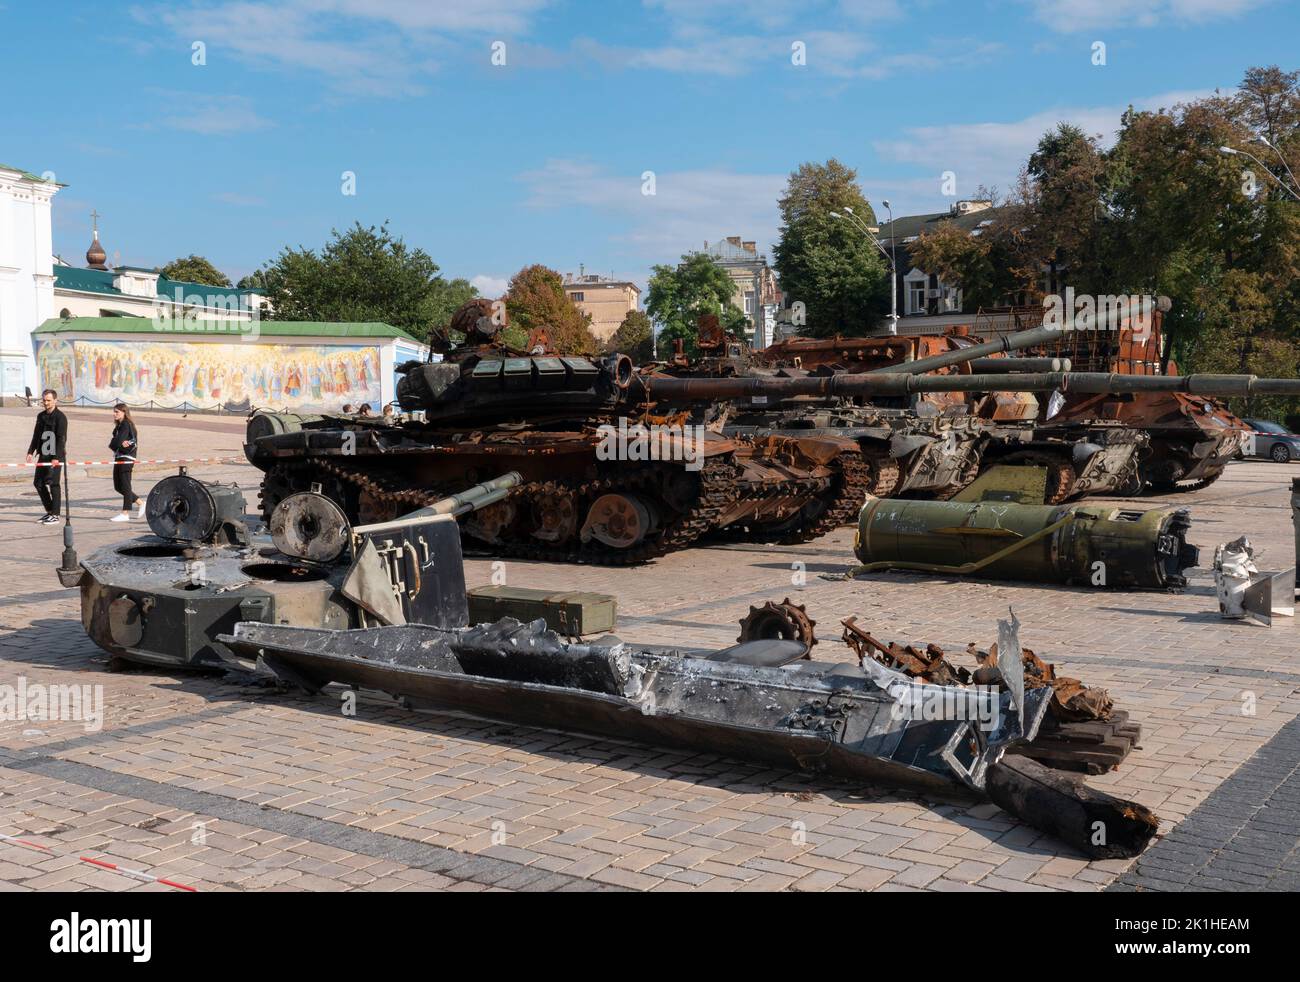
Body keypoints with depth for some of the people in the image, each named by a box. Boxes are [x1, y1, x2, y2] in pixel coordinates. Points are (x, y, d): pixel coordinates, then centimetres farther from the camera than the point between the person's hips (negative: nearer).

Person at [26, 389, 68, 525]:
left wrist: (56, 457, -22)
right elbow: (36, 435, 21)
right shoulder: (41, 416, 14)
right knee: (38, 482, 9)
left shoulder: (60, 417, -9)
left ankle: (55, 515, 0)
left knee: (52, 483, -6)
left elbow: (61, 438, -15)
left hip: (55, 456, -8)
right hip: (43, 455, 8)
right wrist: (31, 451, 11)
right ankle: (49, 511, 20)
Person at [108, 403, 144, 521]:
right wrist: (120, 445, -11)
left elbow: (117, 442, -21)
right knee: (118, 486, 12)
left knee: (125, 486, -6)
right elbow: (112, 444, 7)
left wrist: (116, 445, -2)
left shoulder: (126, 425, -11)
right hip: (119, 458, 10)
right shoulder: (119, 425, 17)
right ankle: (141, 503, 21)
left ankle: (125, 514, -3)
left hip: (126, 458, -10)